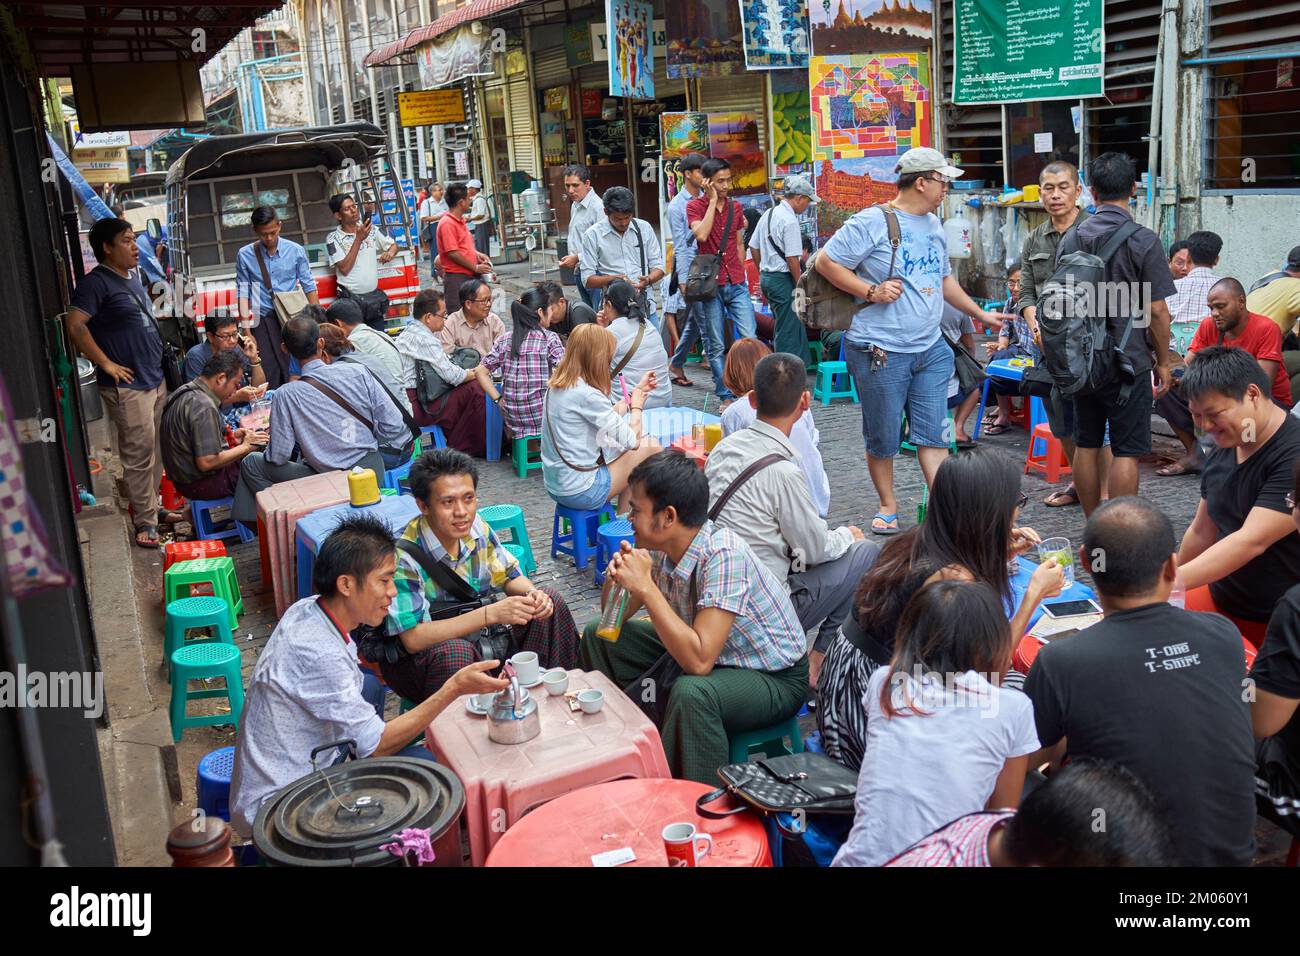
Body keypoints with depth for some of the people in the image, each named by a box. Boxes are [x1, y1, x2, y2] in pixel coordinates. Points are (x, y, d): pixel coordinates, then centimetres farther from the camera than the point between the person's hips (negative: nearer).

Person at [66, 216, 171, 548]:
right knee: (139, 454, -3)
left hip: (155, 379, 9)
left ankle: (152, 505, 28)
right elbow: (75, 326, -23)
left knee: (156, 450, 15)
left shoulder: (132, 277, 15)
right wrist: (107, 364, -19)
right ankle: (145, 520, 5)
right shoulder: (96, 282, -13)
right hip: (127, 385, -9)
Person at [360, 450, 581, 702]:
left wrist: (532, 594, -19)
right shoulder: (403, 556, -29)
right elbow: (413, 638, -32)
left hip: (475, 632, 7)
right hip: (414, 654, -7)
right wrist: (491, 613, -37)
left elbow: (509, 576, 7)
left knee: (551, 600, -2)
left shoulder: (476, 528, -9)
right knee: (455, 652, -39)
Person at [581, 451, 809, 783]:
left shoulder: (723, 555, -32)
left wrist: (644, 585, -34)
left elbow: (699, 660, -38)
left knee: (691, 693, -39)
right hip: (707, 653, 8)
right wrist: (616, 577, -18)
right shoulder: (660, 547, -9)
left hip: (775, 679, -8)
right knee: (597, 637, 8)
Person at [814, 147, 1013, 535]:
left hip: (930, 349, 6)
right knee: (883, 438, 5)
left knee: (934, 433, 3)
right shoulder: (873, 222, -10)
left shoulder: (934, 225, 15)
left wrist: (980, 314, 26)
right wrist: (871, 291, -17)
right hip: (881, 352, -6)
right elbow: (826, 262, -10)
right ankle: (887, 506, 22)